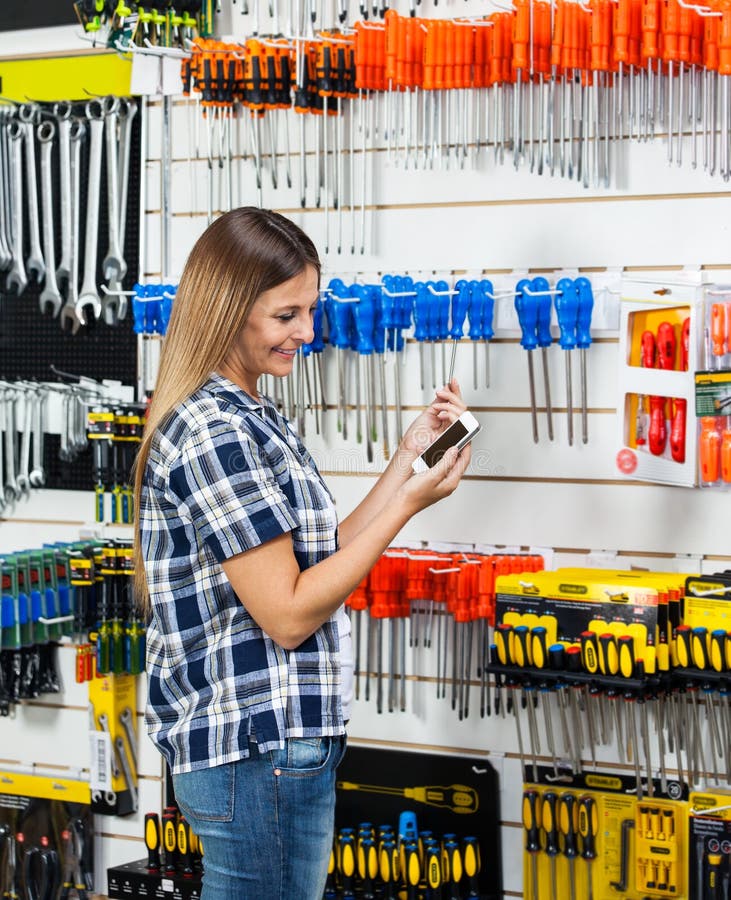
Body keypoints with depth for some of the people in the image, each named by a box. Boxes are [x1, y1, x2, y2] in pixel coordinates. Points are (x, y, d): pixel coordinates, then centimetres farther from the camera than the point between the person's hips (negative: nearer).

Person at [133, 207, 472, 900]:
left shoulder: (244, 419, 13)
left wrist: (408, 456, 8)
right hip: (259, 756, -10)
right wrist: (410, 502, -16)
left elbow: (319, 559, 12)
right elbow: (288, 615, -19)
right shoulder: (215, 433, -18)